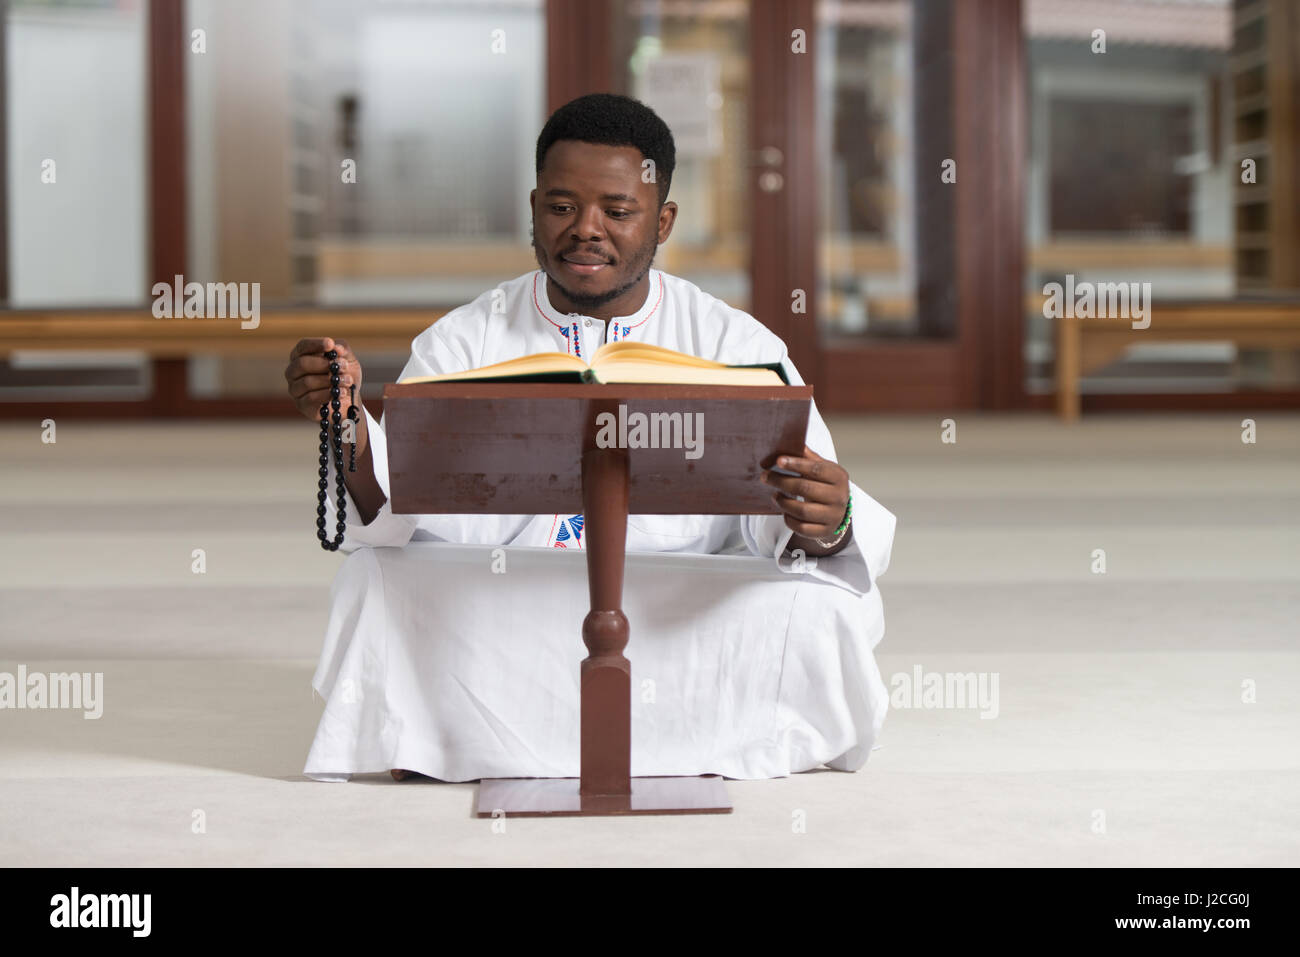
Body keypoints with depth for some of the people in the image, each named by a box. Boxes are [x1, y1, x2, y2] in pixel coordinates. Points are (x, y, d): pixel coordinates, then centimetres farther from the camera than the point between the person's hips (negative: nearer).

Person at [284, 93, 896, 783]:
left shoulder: (737, 346, 5)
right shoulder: (461, 345, 6)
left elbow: (780, 527, -4)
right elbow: (414, 516, -6)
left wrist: (823, 524, -29)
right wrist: (351, 430, -26)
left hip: (683, 622, 1)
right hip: (495, 634, 0)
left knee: (819, 611, -28)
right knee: (379, 588, -28)